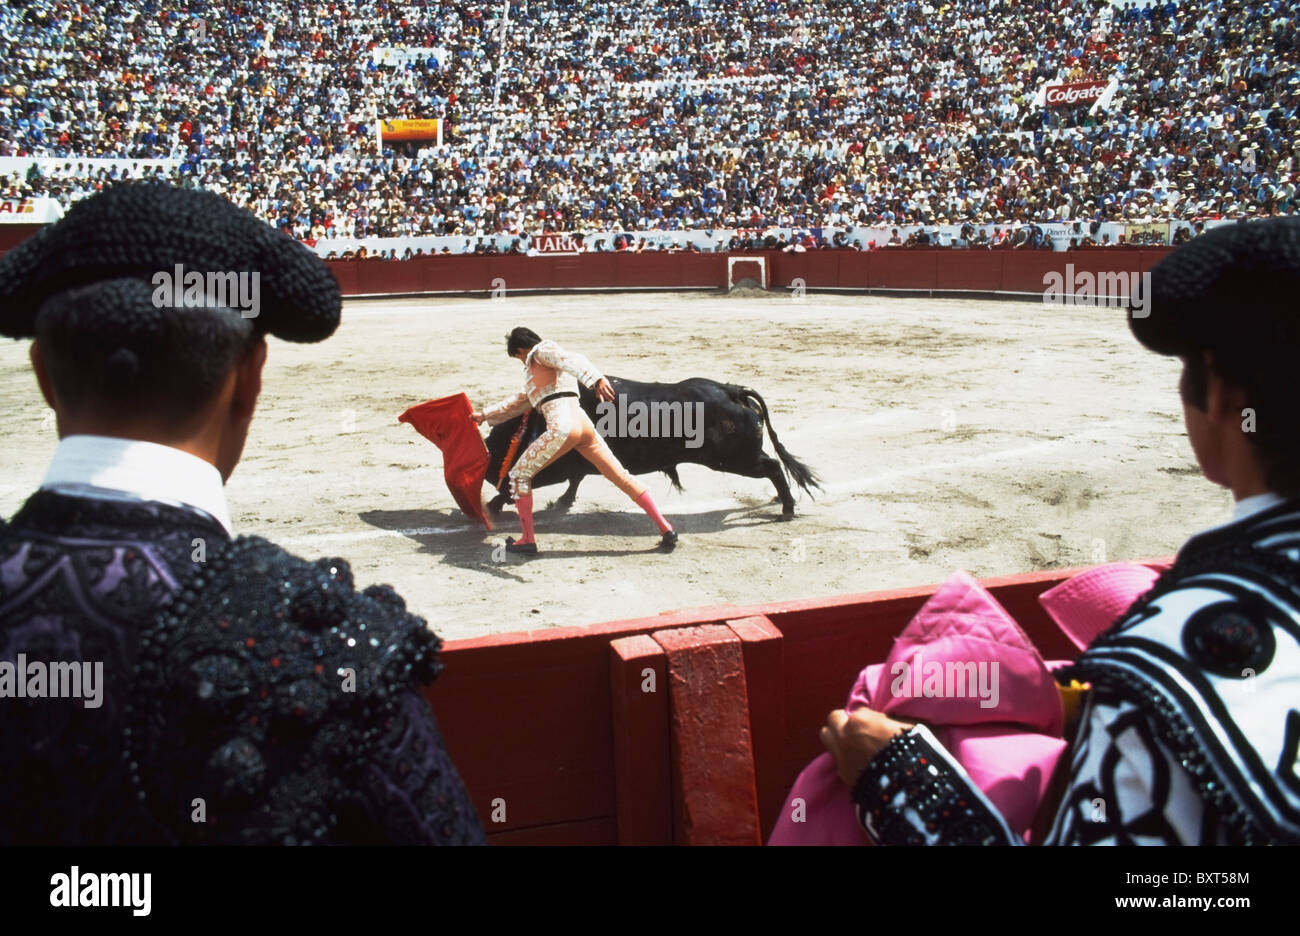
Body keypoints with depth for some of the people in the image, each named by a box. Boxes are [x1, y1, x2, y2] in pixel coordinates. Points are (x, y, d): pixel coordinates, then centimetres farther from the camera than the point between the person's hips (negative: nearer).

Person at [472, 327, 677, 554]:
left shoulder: (543, 350, 7)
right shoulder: (539, 365, 34)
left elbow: (573, 361, -14)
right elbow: (521, 402, 44)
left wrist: (597, 379, -34)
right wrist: (486, 414, 49)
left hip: (563, 426, -9)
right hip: (584, 425, 9)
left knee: (519, 475, 7)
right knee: (622, 477, 10)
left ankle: (527, 541, 8)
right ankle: (666, 529, 8)